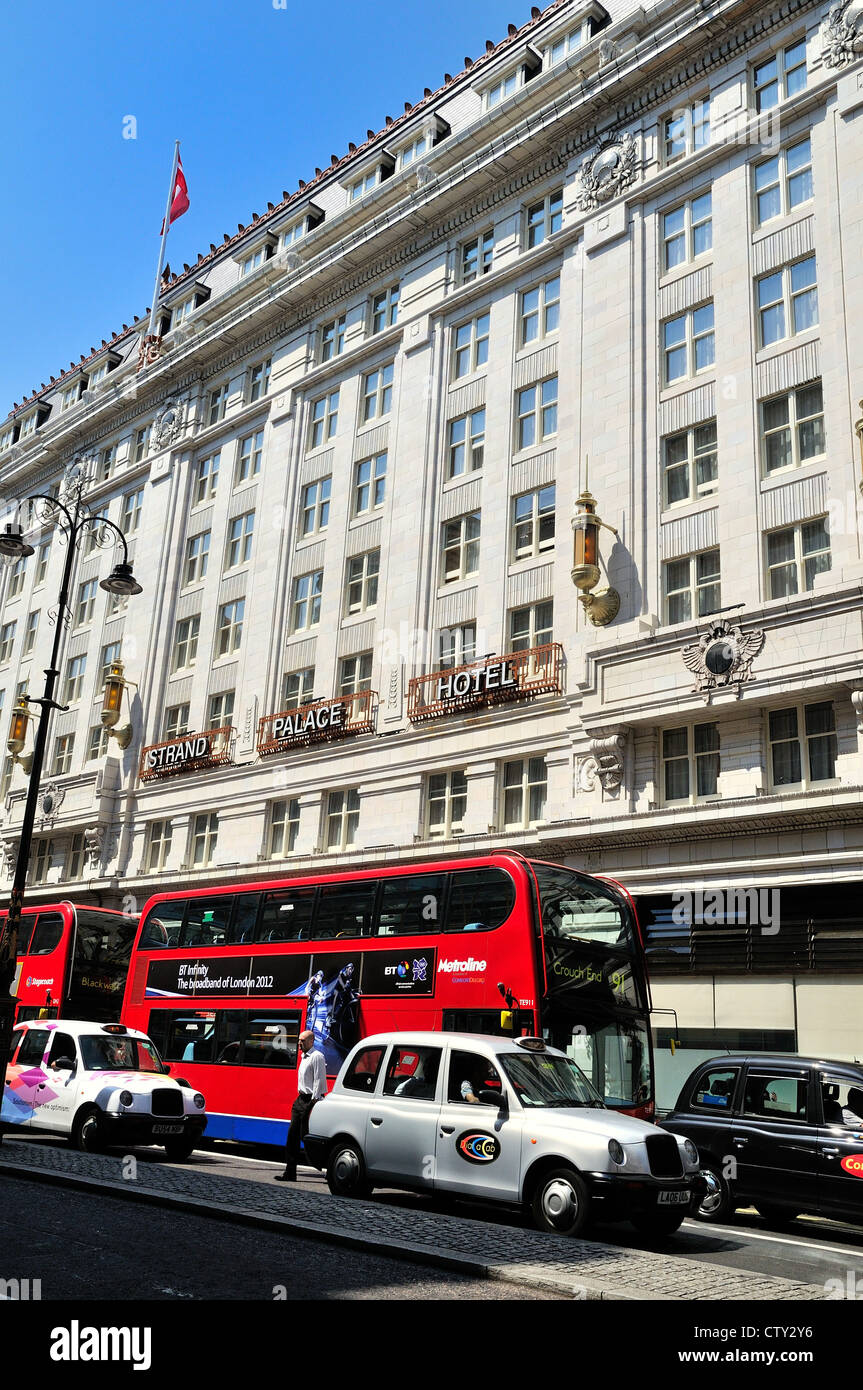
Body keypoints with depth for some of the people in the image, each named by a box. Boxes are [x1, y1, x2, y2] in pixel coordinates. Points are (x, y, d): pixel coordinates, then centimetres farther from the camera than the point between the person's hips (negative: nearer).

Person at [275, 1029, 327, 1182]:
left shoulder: (317, 1057, -12)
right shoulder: (305, 1057, 18)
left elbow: (319, 1081, -17)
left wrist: (314, 1102, -20)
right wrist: (301, 1098, 20)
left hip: (310, 1100, -9)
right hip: (301, 1099, 9)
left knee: (306, 1135, -9)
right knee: (293, 1135, 7)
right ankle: (290, 1173, 12)